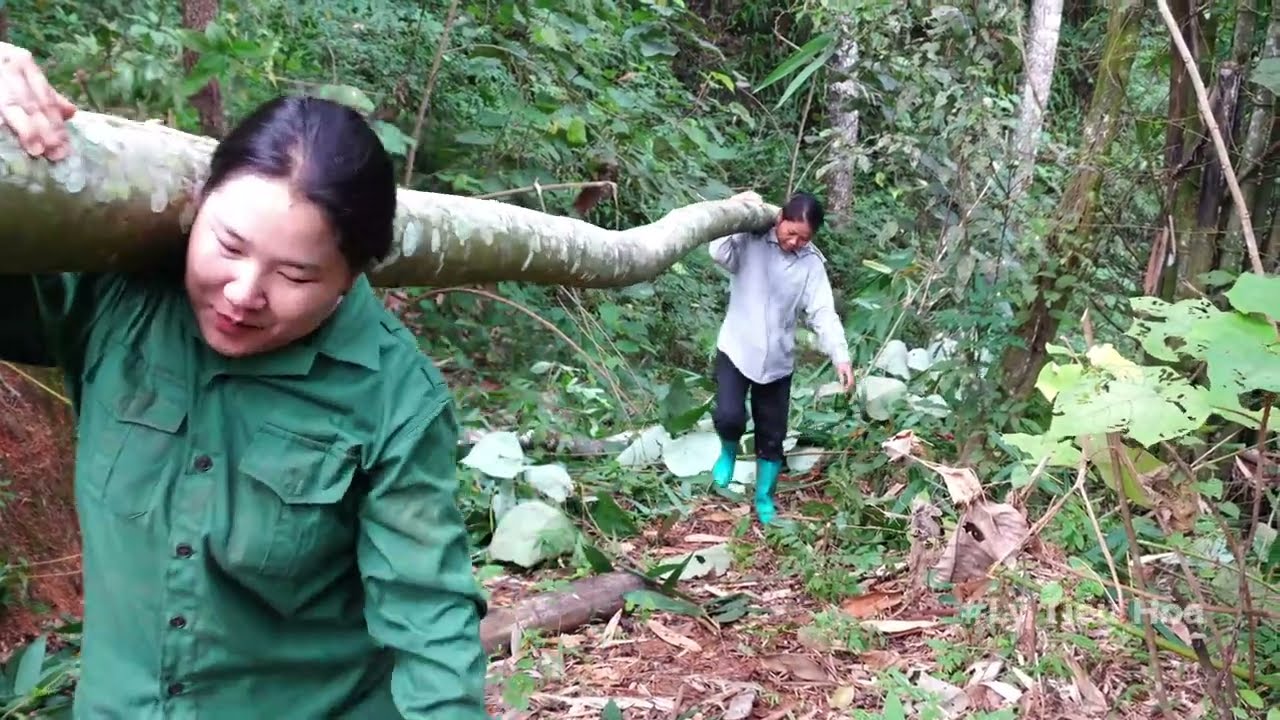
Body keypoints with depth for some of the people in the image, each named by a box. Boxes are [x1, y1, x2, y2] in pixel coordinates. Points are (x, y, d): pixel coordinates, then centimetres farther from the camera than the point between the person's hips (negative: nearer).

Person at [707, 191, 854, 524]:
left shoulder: (811, 263, -3)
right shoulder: (751, 240, -8)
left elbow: (823, 313, -8)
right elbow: (719, 253, -26)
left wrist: (841, 356, -19)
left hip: (778, 360, 2)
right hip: (736, 350, -2)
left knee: (772, 437, 9)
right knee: (729, 417, -19)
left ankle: (764, 498, 30)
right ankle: (728, 451, 17)